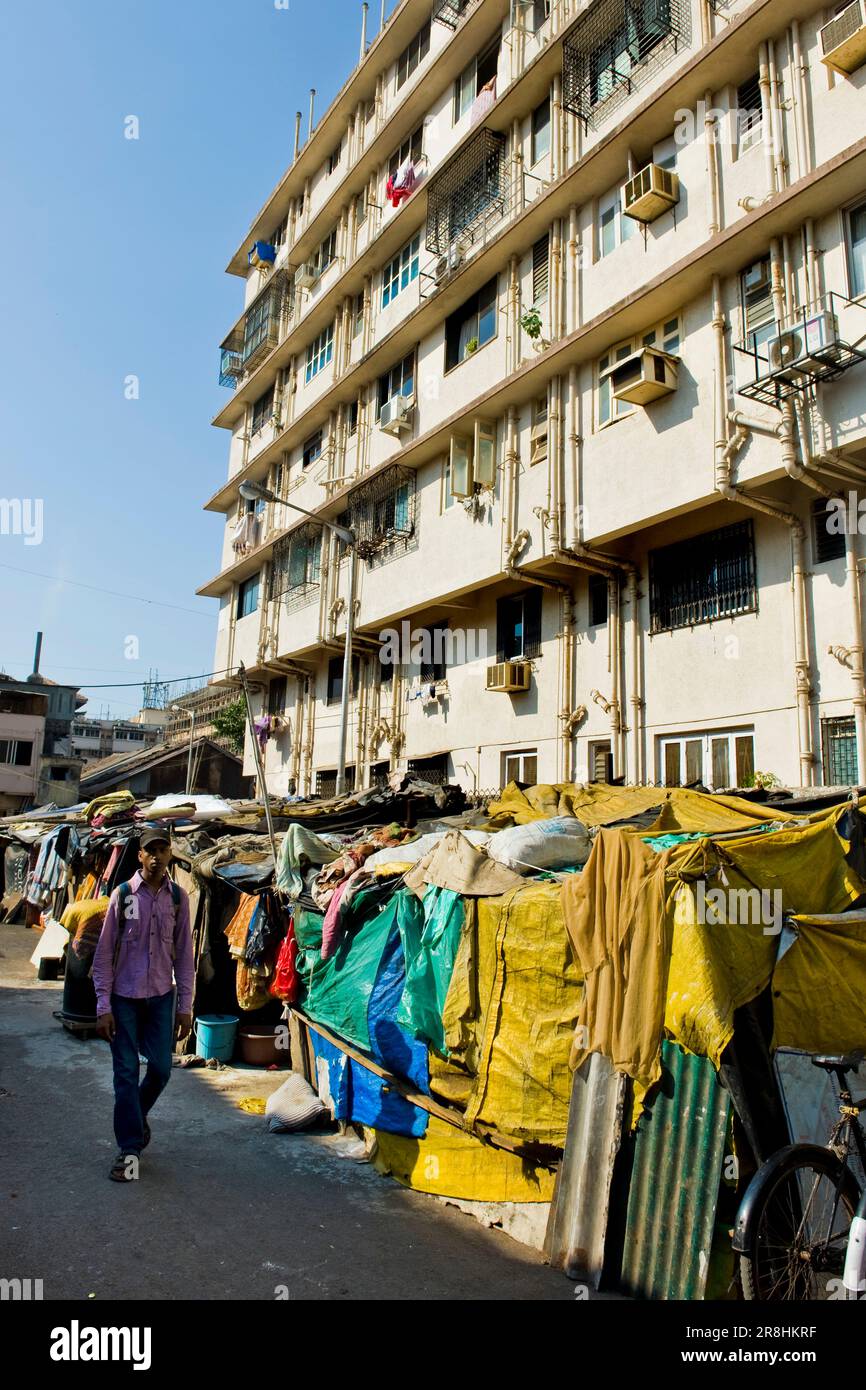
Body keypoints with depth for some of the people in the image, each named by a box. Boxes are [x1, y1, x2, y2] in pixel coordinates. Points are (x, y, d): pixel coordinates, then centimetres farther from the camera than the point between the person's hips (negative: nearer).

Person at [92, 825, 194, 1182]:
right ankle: (130, 1148, 14)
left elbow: (184, 954, 3)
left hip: (160, 996, 2)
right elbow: (104, 953, -5)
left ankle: (135, 1116, 36)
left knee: (161, 1068, 7)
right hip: (124, 996, -2)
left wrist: (185, 1007, 2)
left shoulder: (178, 898, -1)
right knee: (127, 1072, 1)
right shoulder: (122, 895, -8)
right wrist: (103, 1007, -9)